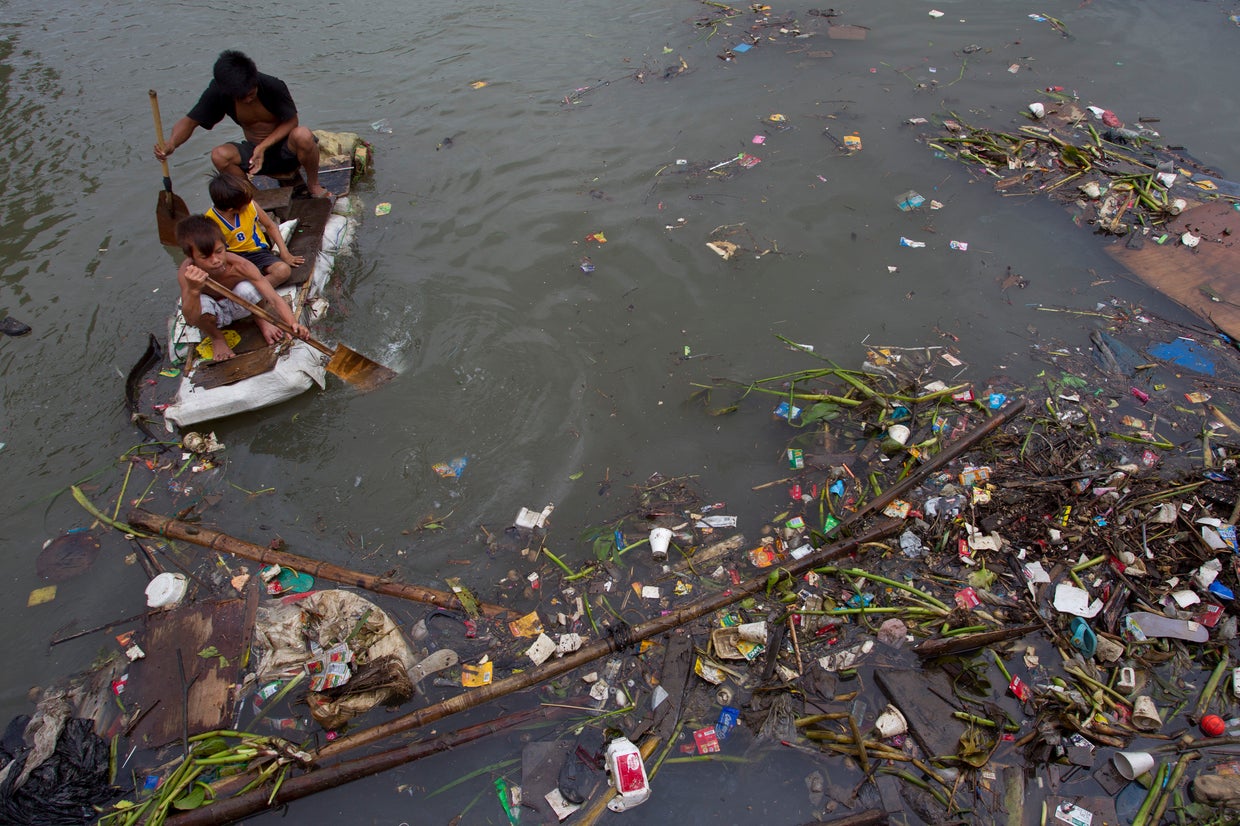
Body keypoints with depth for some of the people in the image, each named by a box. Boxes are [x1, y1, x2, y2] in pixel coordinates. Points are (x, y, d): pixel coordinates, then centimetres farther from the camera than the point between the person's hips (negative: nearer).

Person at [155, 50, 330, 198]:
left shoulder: (273, 87, -22)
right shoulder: (218, 93, -13)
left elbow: (291, 121, -13)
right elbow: (190, 121, -10)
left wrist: (263, 147, -24)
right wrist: (171, 144, -32)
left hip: (286, 150, -3)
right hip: (255, 151, 3)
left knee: (302, 135, -37)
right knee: (219, 155, -27)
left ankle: (313, 184, -8)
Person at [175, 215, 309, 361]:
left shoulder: (239, 266, -32)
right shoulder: (187, 273, -33)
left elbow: (274, 299, -36)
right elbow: (190, 319, -42)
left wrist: (293, 324, -53)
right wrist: (193, 290, -60)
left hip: (236, 307, 0)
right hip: (214, 314, 0)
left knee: (247, 288, -34)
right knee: (201, 303, -36)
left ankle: (260, 320, 1)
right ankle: (216, 337, -1)